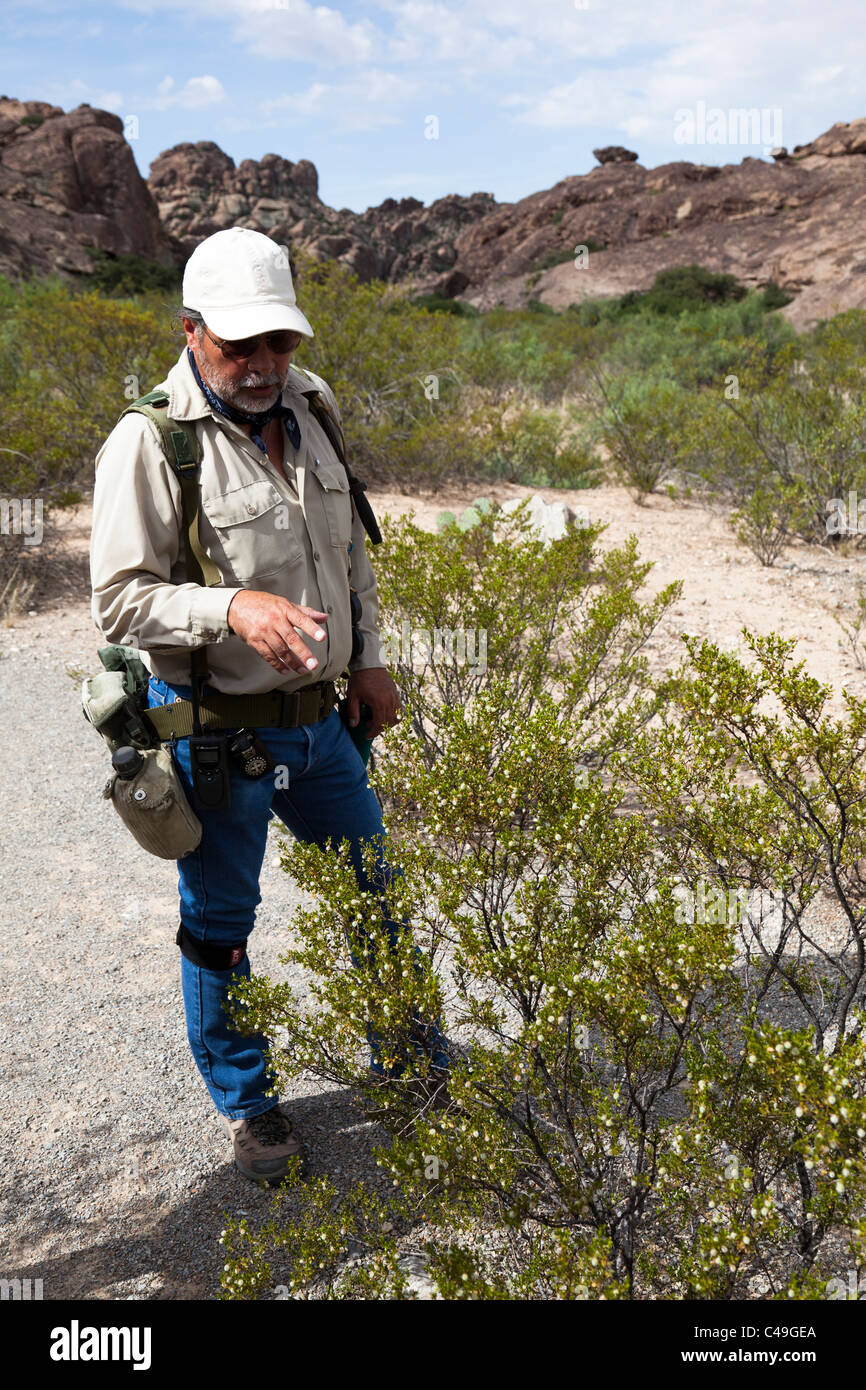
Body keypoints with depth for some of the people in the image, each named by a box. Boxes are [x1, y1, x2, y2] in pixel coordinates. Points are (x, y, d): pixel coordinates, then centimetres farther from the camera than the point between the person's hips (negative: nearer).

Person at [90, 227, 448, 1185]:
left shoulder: (311, 408, 4)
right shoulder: (150, 443, -17)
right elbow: (119, 601, -17)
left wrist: (366, 660, 13)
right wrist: (233, 608, -32)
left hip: (318, 716, 6)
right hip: (216, 731, -6)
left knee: (374, 888, 19)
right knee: (220, 923, 11)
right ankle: (245, 1103, 35)